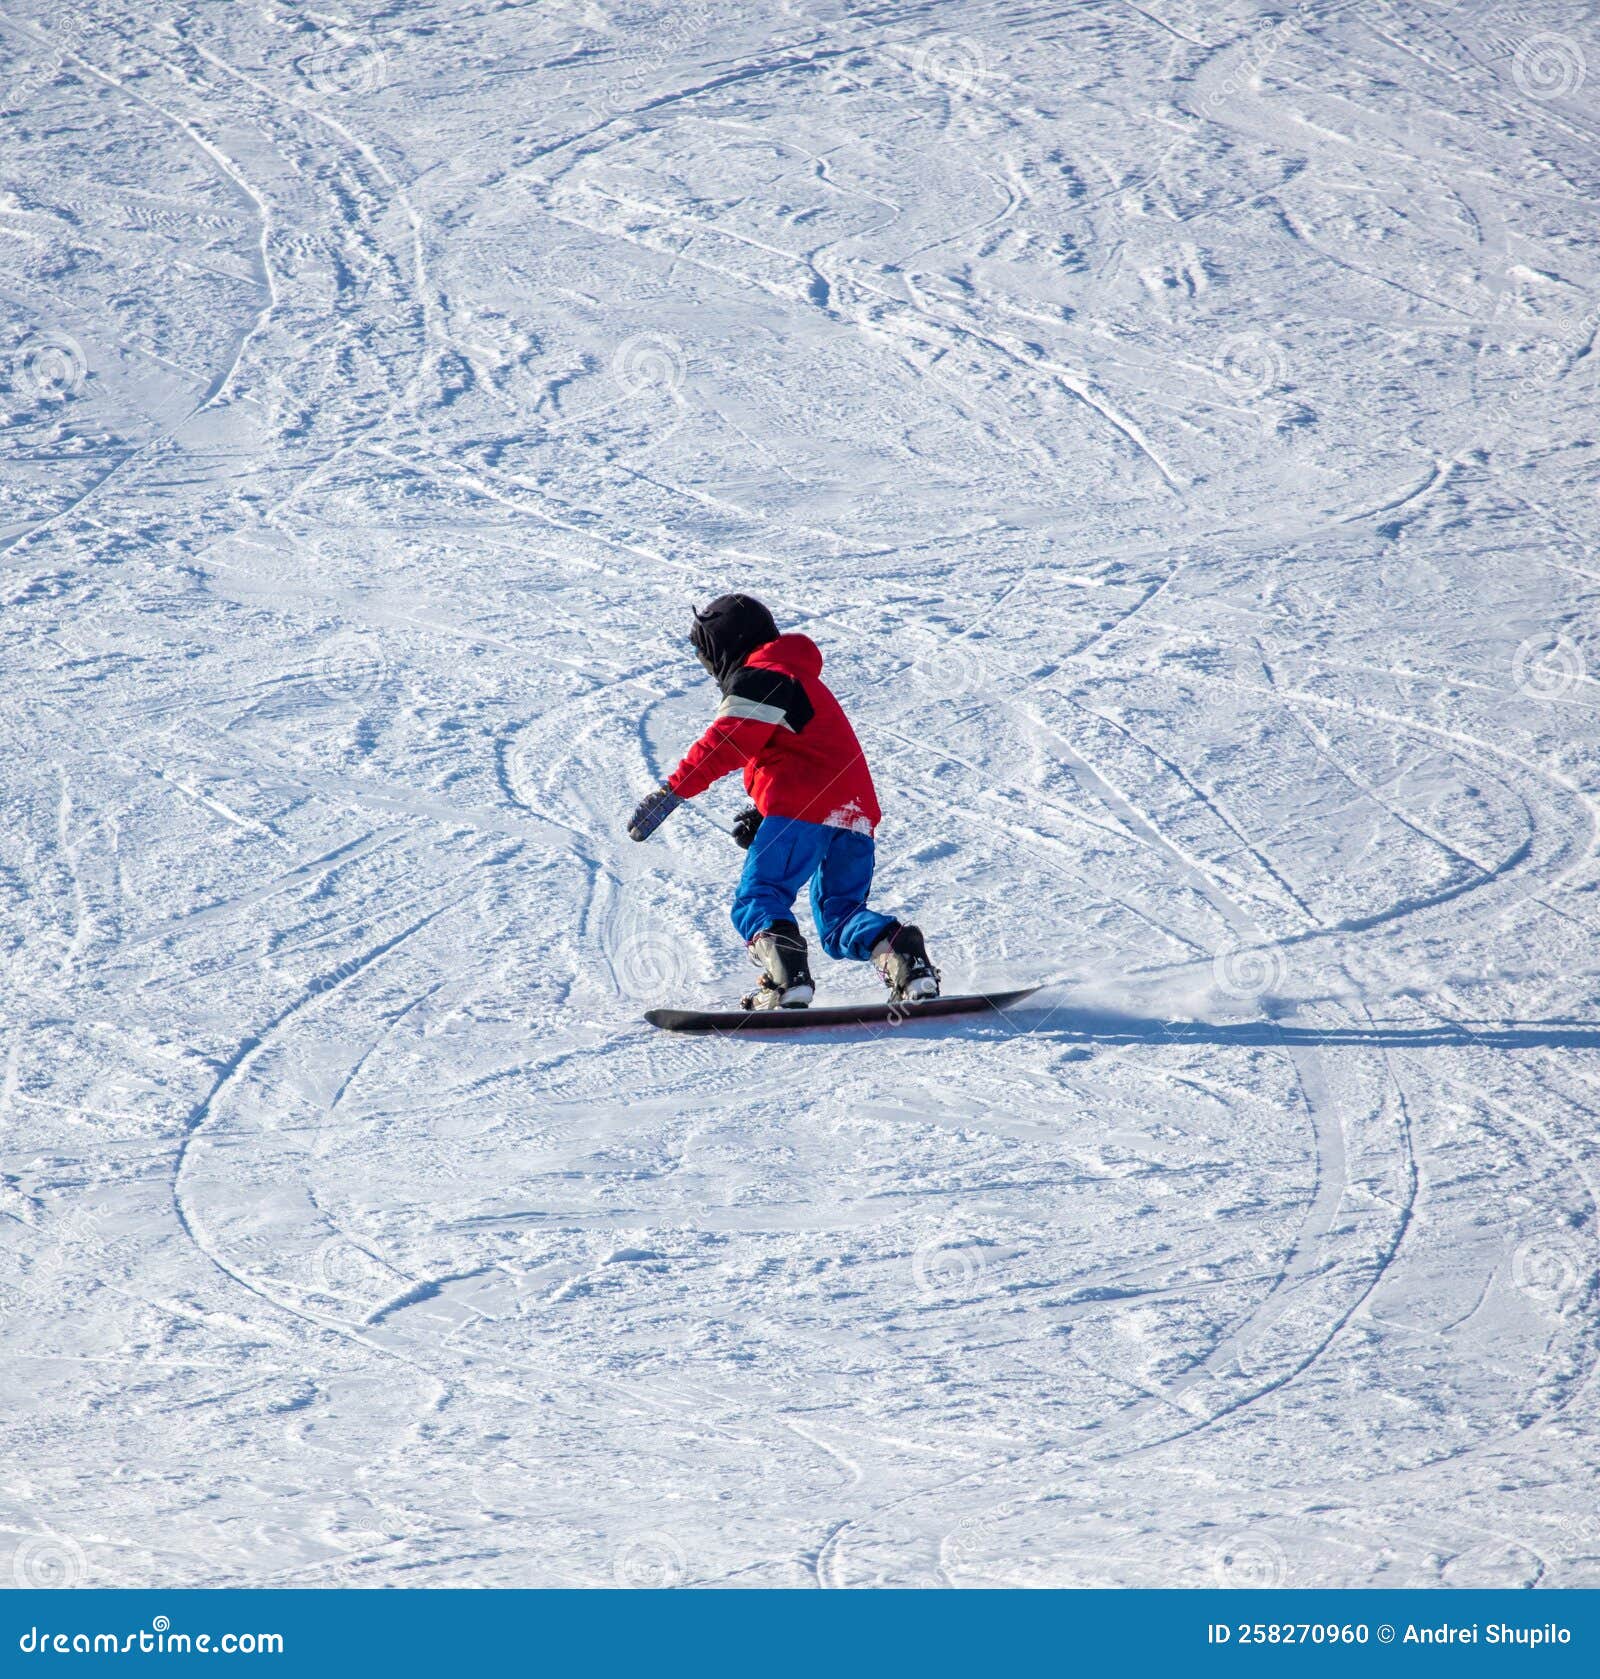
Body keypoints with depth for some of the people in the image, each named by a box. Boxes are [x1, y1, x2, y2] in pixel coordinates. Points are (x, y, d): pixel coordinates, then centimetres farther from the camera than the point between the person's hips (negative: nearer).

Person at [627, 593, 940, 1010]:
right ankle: (902, 953, -16)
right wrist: (762, 815, 22)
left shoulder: (758, 677, 1)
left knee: (756, 902, -11)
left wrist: (673, 790, -18)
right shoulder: (797, 677, 32)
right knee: (839, 918, 11)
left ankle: (788, 981, -36)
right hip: (855, 811, 9)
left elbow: (727, 742, -14)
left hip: (802, 810, -9)